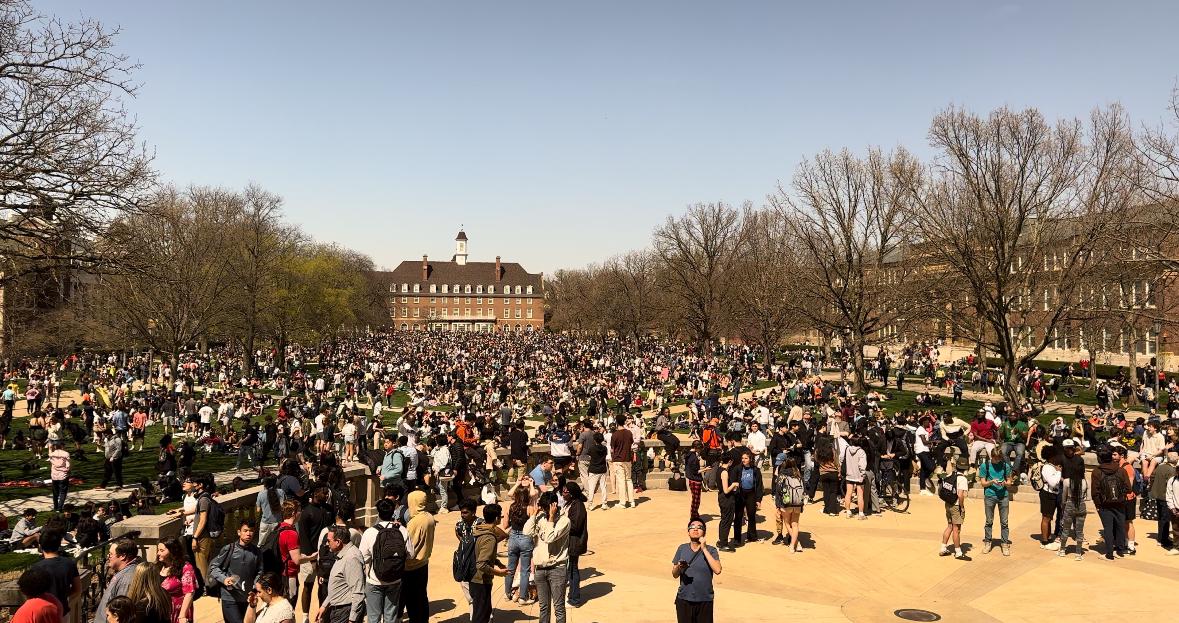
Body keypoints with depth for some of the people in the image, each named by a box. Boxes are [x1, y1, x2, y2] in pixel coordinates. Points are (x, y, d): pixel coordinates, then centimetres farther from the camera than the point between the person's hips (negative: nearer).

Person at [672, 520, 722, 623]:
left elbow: (717, 570, -22)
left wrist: (704, 549, -20)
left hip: (705, 601, -2)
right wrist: (679, 567, -17)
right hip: (684, 600, 2)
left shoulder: (711, 550, -5)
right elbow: (674, 575, 6)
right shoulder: (682, 549, 1)